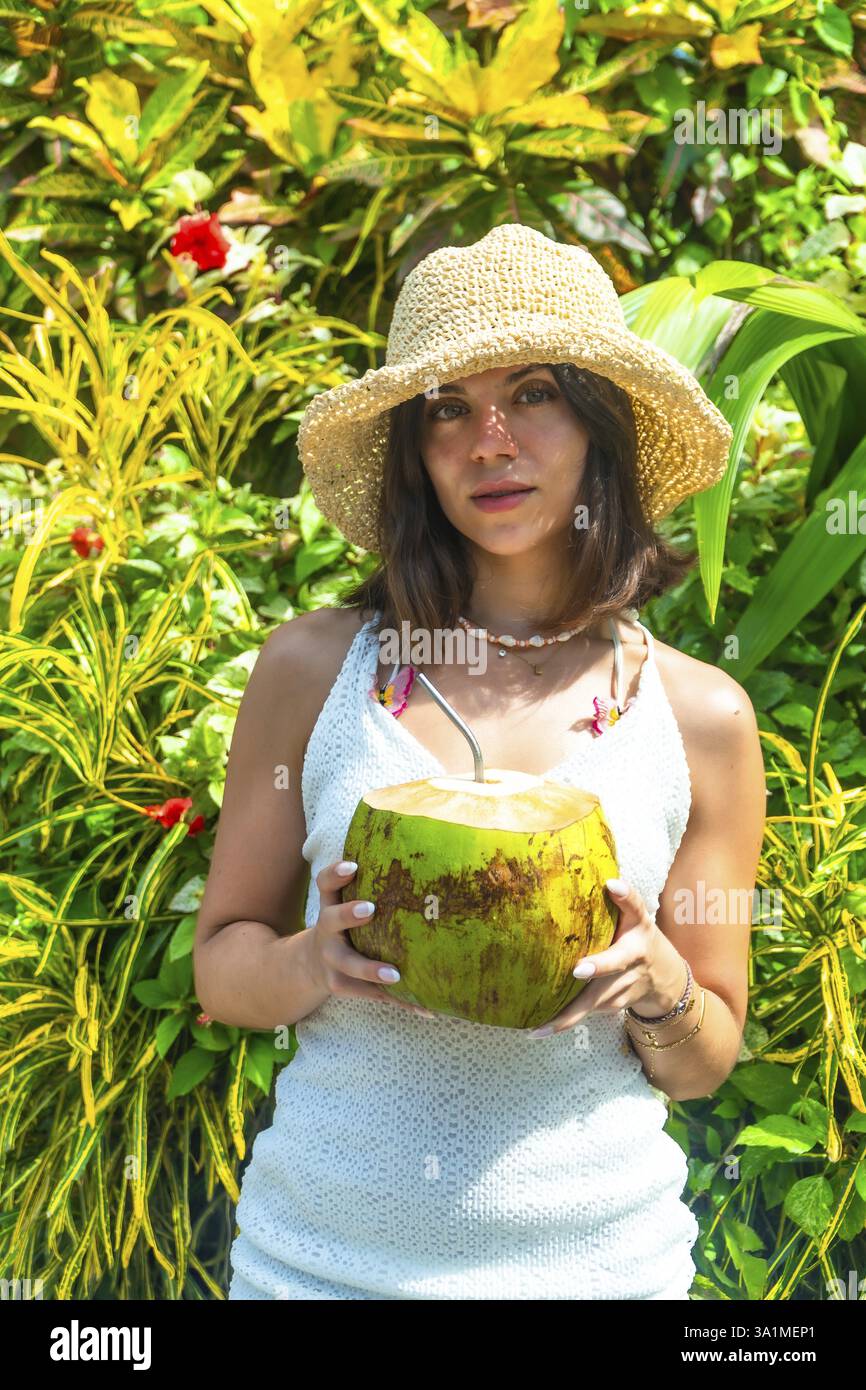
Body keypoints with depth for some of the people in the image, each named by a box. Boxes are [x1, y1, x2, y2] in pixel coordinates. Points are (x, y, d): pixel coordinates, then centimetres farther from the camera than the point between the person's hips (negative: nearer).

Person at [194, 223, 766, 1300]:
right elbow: (218, 965, 2)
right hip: (325, 1248, 0)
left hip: (598, 1253, 1)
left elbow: (705, 1066, 3)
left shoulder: (703, 717, -5)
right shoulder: (313, 668, -7)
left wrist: (656, 985, -17)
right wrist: (315, 961, -17)